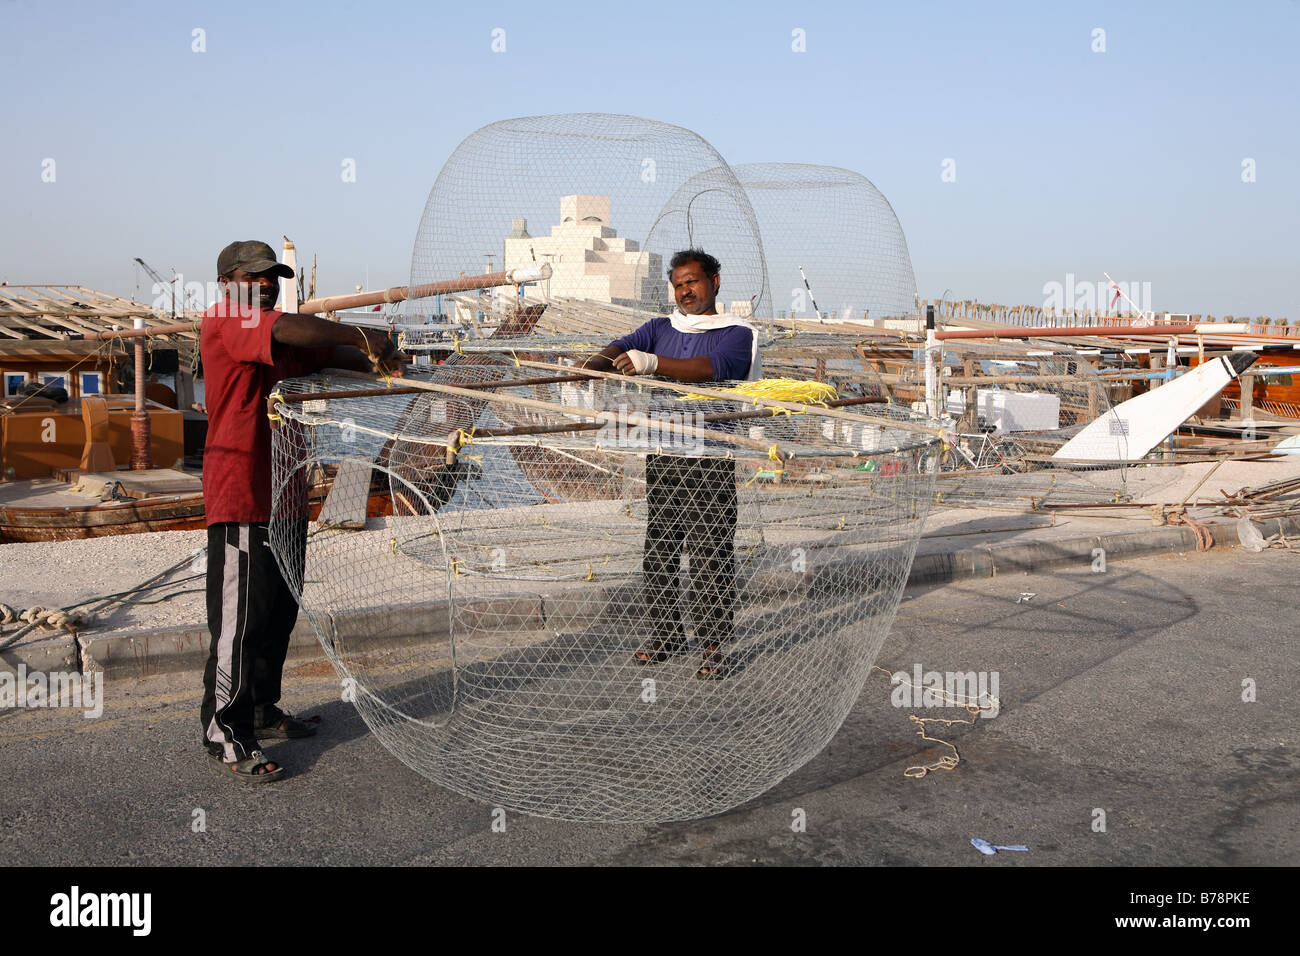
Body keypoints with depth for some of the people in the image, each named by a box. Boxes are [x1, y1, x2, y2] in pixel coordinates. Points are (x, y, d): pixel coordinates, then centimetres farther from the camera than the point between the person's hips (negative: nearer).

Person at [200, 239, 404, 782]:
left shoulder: (283, 344, 19)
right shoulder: (225, 322, -10)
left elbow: (326, 355, 13)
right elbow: (288, 329, -26)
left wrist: (374, 362, -7)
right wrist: (364, 338, -24)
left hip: (283, 492, 10)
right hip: (240, 496, -10)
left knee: (280, 610, 16)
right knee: (240, 618, -6)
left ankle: (262, 711, 30)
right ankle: (225, 737, 2)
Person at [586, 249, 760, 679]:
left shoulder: (737, 333, 2)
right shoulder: (660, 328, 18)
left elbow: (715, 366, -19)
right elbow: (621, 347, 1)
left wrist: (654, 363, -33)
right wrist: (588, 366, -22)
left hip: (711, 461, -5)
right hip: (662, 457, 5)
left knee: (710, 556, -4)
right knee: (658, 550, 8)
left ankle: (714, 646, 4)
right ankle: (666, 634, 20)